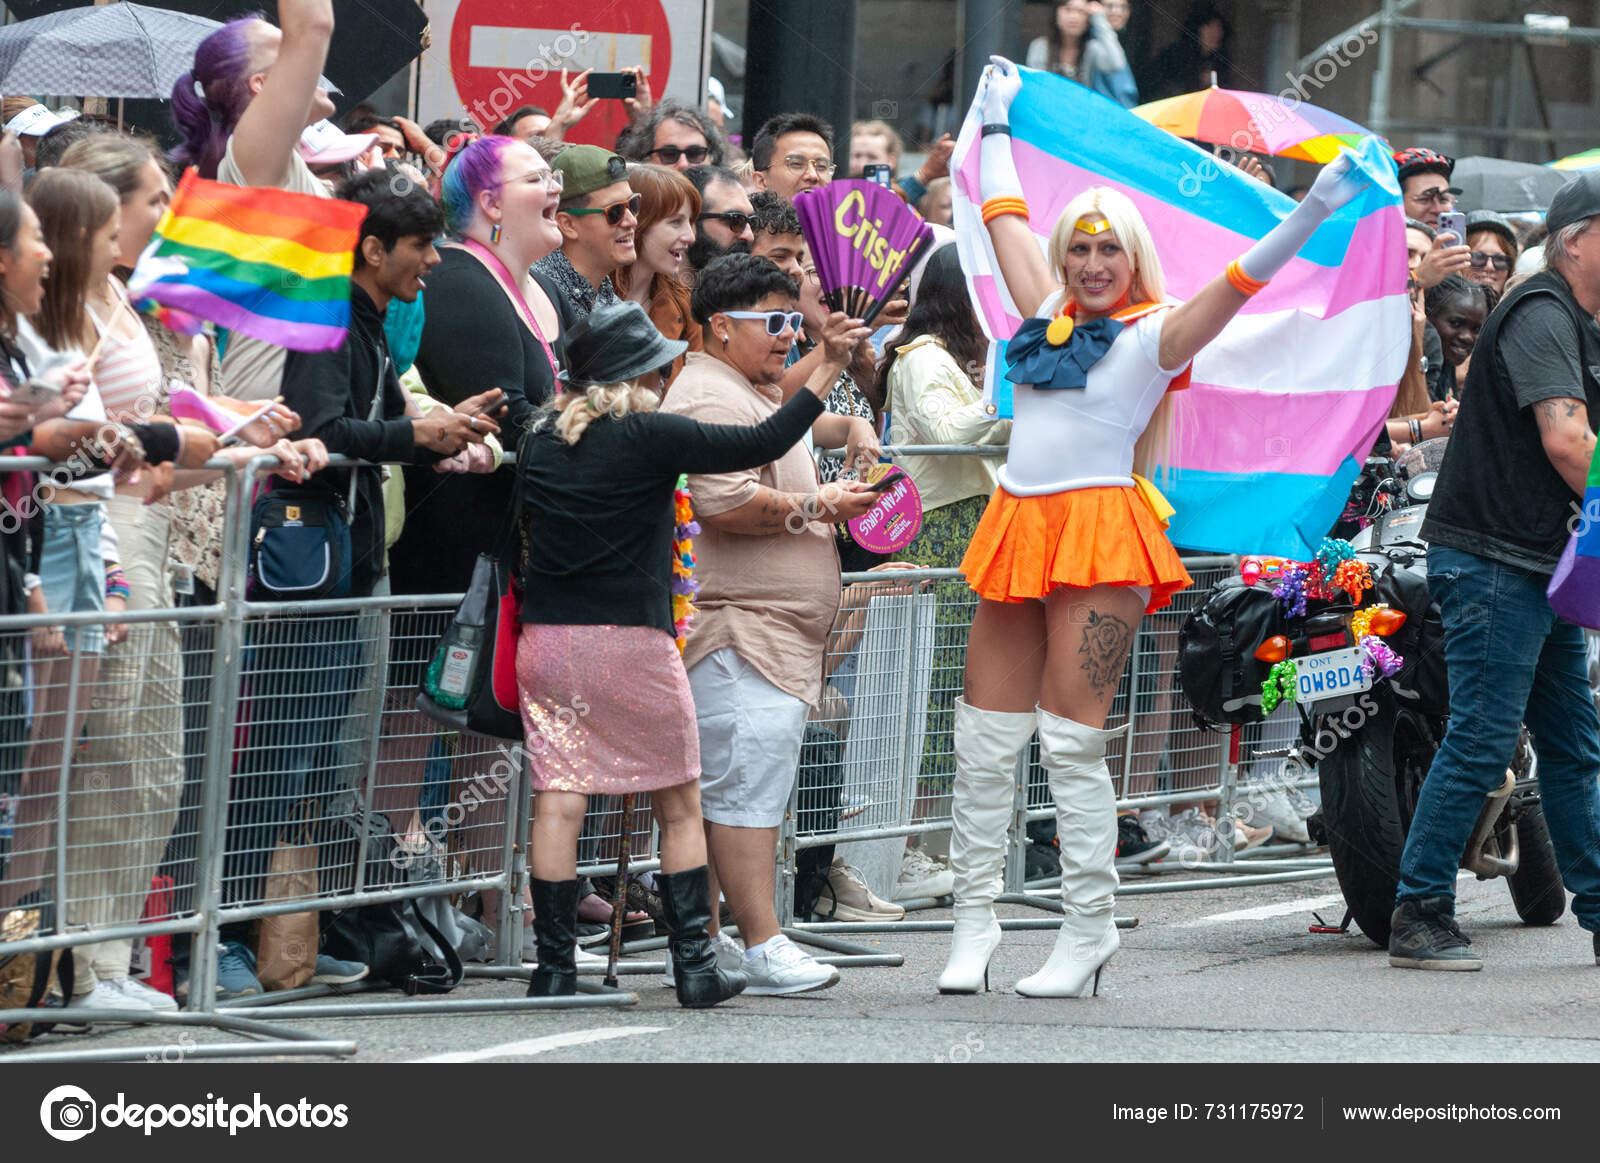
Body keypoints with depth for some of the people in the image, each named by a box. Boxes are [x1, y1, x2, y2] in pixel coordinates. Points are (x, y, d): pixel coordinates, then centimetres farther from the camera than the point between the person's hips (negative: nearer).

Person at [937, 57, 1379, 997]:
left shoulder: (1153, 336, -1)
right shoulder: (1049, 318, 15)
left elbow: (1237, 286, -13)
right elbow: (1008, 223, 28)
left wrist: (1310, 219, -26)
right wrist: (998, 125, 38)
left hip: (1100, 535, -6)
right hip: (1018, 529, 6)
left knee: (1072, 740, -10)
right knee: (986, 740, 4)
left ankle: (1090, 936, -5)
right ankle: (975, 923, 10)